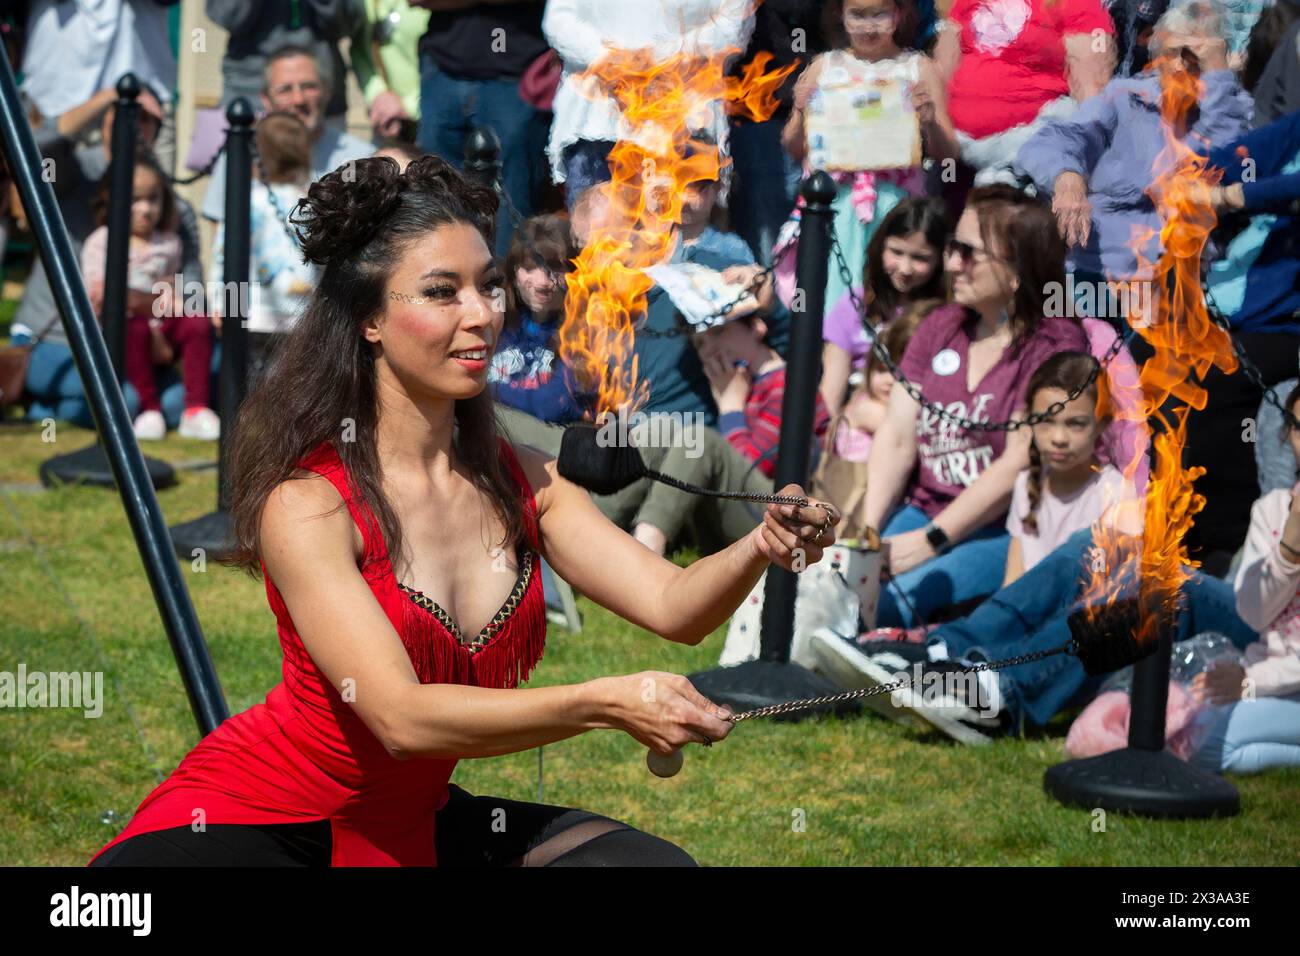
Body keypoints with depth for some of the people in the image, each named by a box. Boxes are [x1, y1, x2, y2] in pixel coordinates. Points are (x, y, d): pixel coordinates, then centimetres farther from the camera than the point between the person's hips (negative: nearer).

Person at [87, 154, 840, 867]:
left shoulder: (522, 481, -2)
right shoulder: (306, 506, -20)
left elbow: (673, 606, -9)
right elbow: (401, 716, -28)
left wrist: (758, 549, -30)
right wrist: (602, 704, -38)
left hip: (409, 822, 7)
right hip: (251, 822, -6)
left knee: (650, 861, -10)